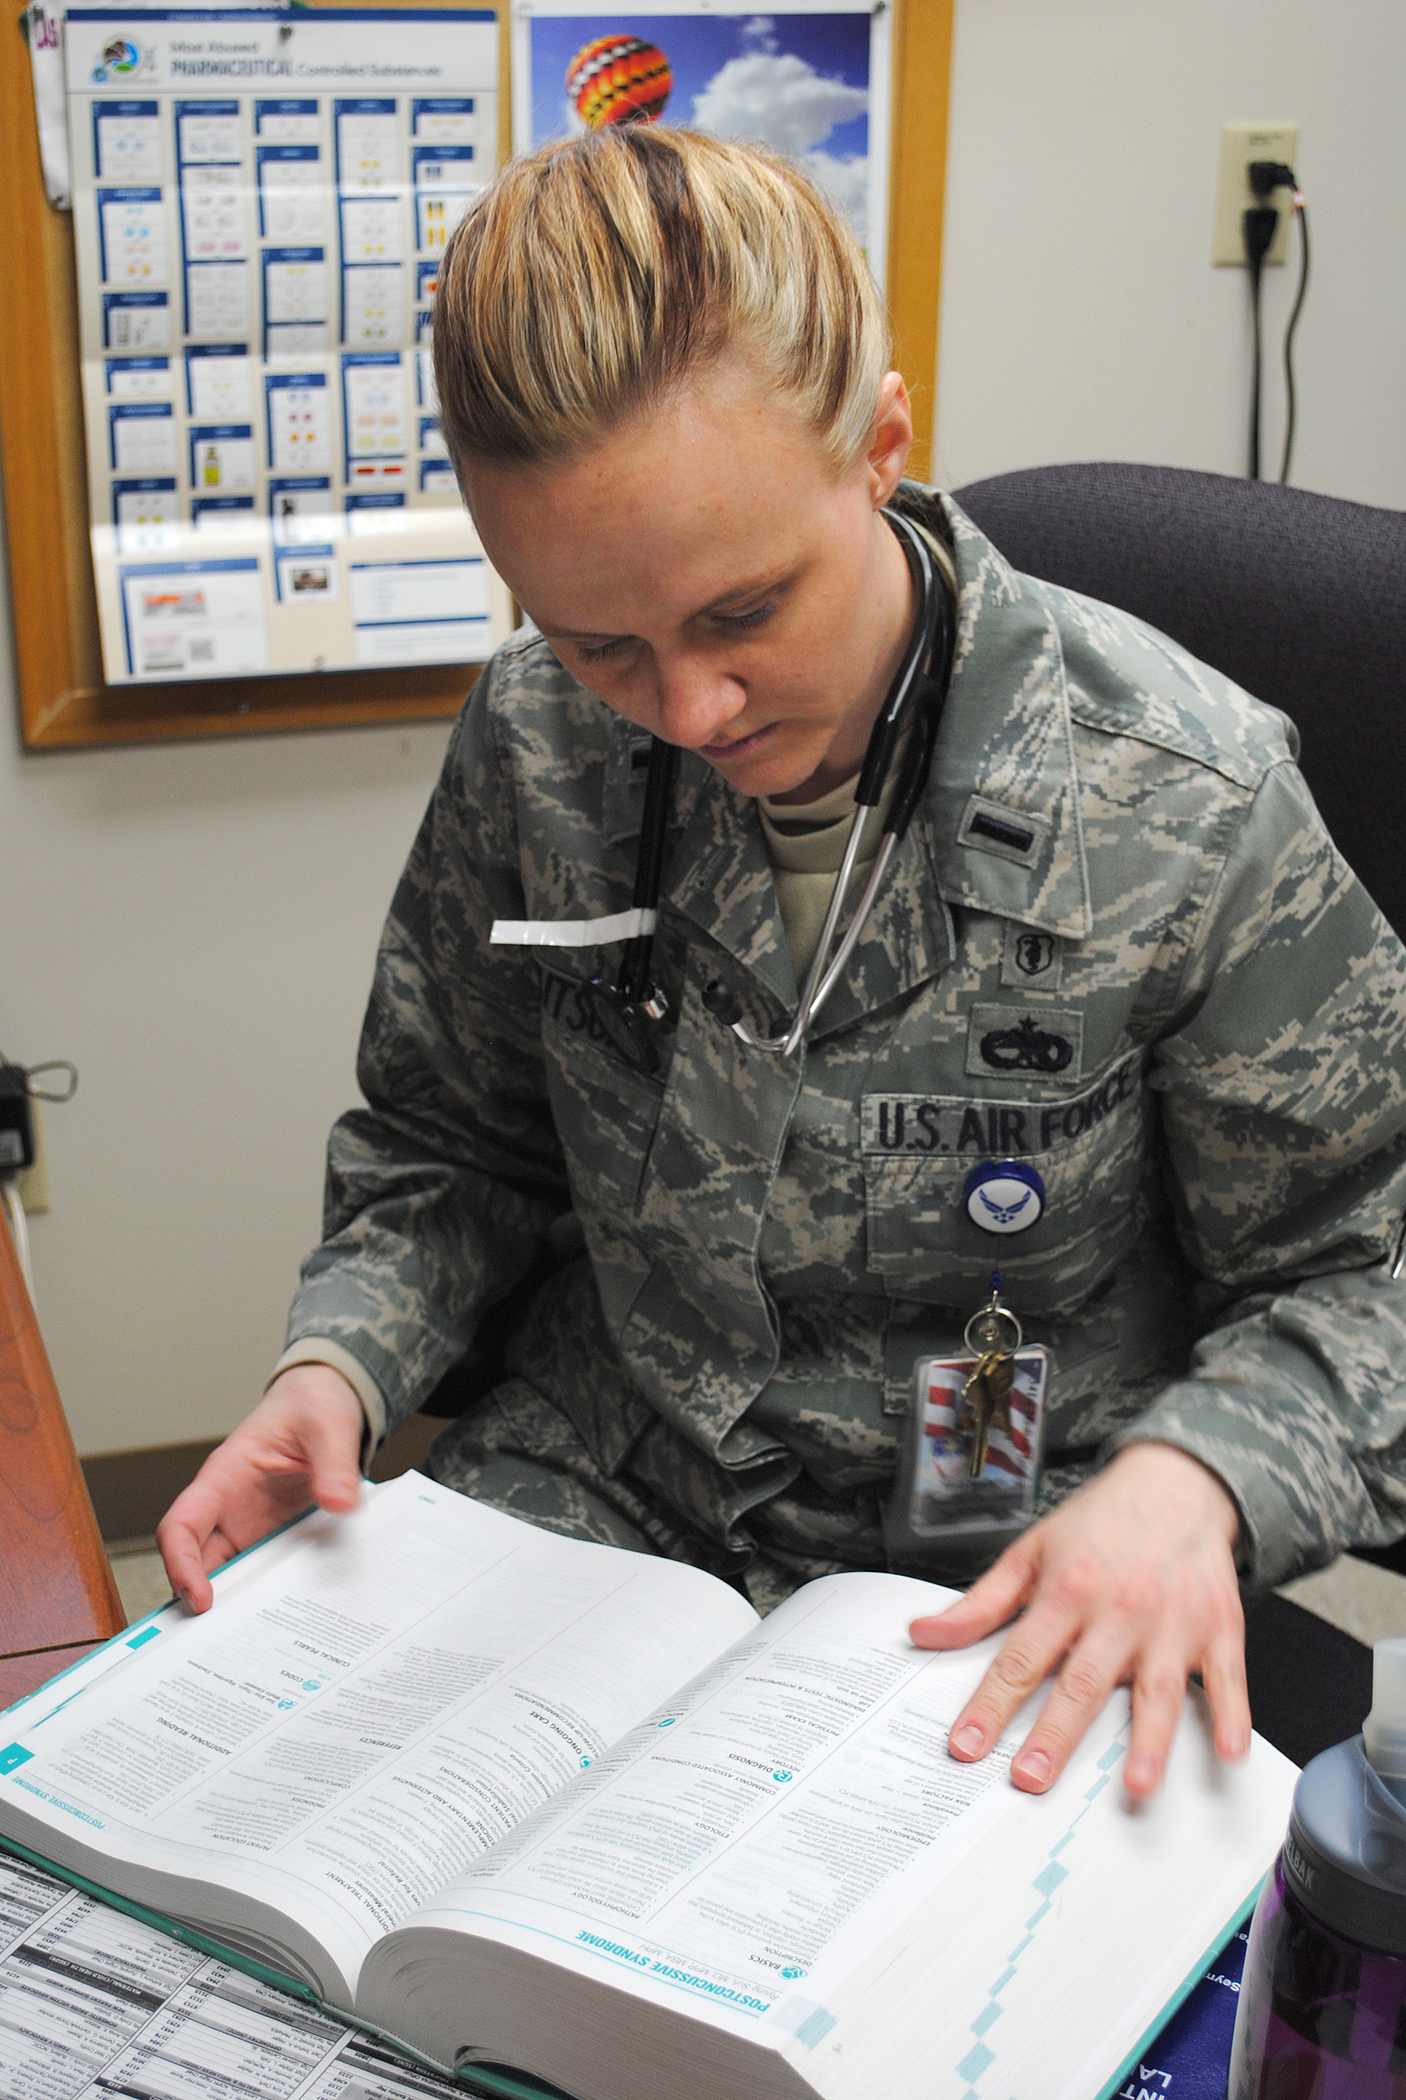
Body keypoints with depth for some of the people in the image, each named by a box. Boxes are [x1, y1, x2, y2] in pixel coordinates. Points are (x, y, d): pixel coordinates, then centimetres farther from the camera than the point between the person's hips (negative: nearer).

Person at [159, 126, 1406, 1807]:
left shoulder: (1186, 800, -19)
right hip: (601, 1486, 4)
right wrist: (336, 1366, -11)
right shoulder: (535, 741, -9)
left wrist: (1187, 1476, -28)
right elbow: (446, 1149, 9)